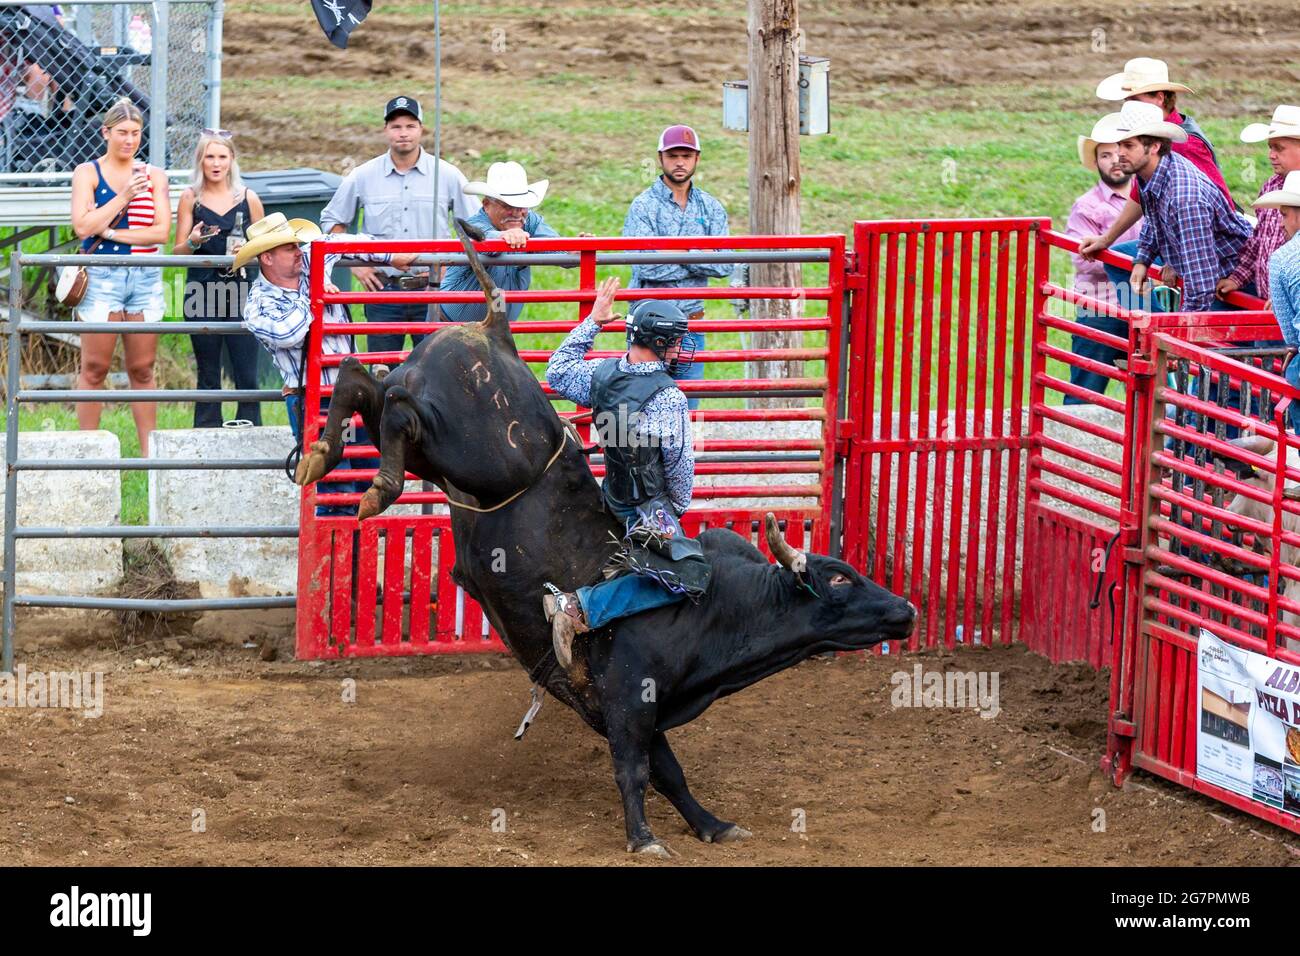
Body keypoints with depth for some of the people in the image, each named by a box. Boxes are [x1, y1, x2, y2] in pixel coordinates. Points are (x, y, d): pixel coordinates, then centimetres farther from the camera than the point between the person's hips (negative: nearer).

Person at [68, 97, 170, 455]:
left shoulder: (154, 176, 11)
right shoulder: (88, 173, 4)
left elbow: (162, 231, 0)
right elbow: (83, 225, -9)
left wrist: (112, 233, -7)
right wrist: (124, 197, -12)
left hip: (145, 278, 3)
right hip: (102, 277, -3)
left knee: (142, 369, 5)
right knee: (94, 368, -4)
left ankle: (148, 451, 7)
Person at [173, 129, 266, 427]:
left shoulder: (248, 198, 5)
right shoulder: (190, 198, 4)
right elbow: (178, 252, 5)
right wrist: (193, 242, -16)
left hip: (240, 290, 0)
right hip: (202, 292, 0)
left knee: (247, 375, -5)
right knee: (208, 377, 6)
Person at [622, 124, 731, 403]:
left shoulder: (711, 209, 8)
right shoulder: (643, 207, -5)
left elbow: (724, 266, -5)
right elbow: (645, 267, -19)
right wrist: (701, 262, -10)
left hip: (691, 322, 4)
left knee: (687, 406, 7)